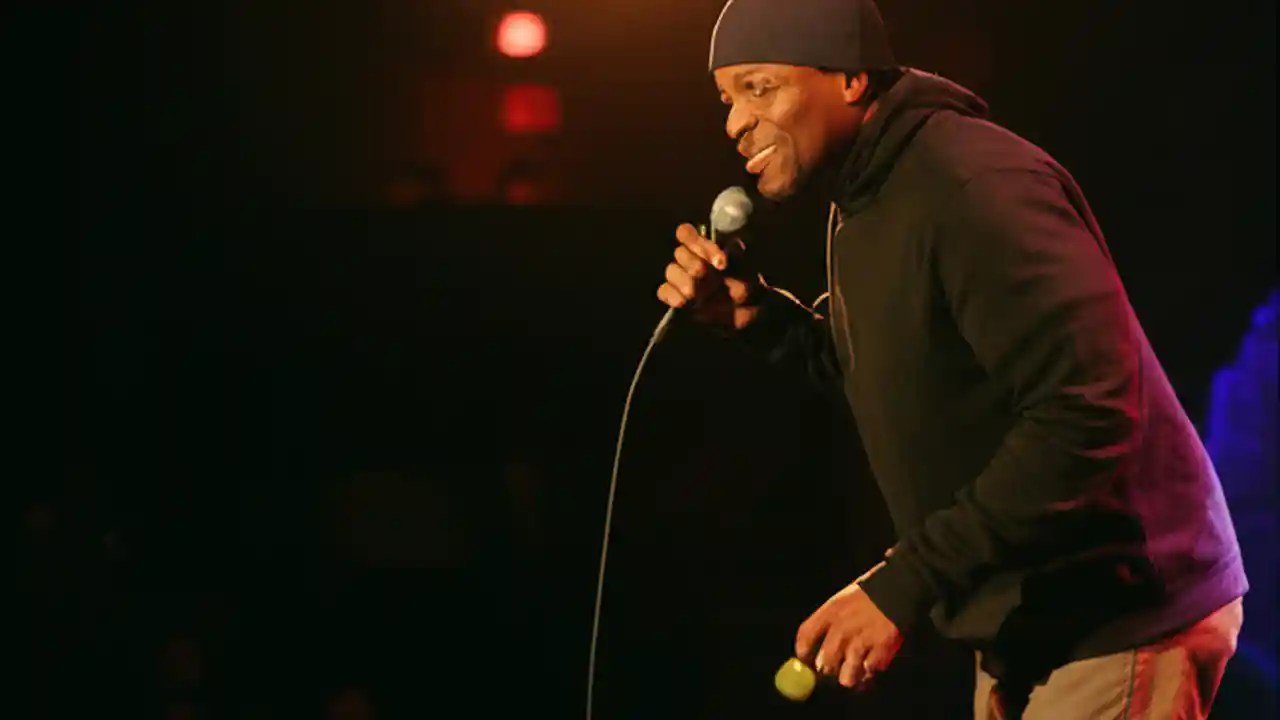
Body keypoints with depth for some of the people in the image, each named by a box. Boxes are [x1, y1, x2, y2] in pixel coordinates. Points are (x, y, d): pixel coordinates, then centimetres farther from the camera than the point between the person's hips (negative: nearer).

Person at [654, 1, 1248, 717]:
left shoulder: (968, 184, -22)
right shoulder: (865, 197, 9)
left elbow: (1090, 411, -30)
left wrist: (904, 585, -30)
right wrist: (757, 314, 1)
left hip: (1122, 612, -9)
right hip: (1030, 622, 10)